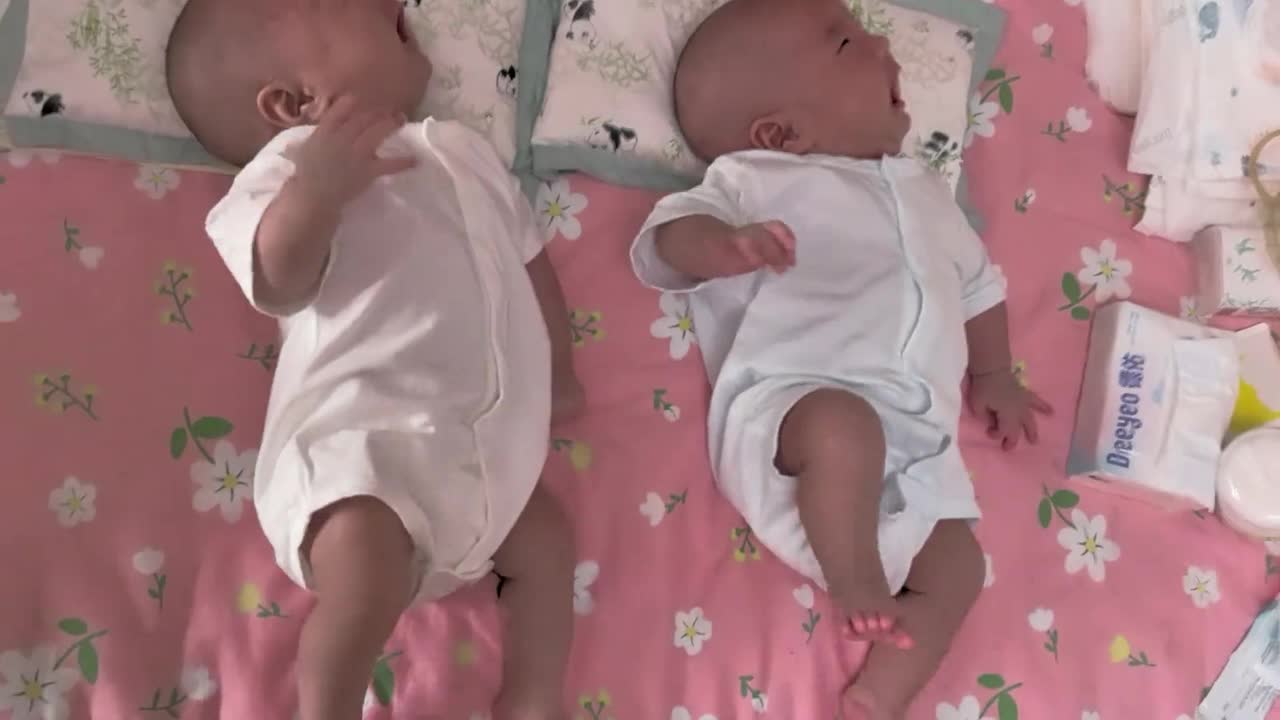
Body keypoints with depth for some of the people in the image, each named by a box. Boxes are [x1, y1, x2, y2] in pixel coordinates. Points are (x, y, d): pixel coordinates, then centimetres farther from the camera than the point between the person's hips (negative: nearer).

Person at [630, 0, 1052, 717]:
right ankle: (858, 590, -17)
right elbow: (663, 242, -5)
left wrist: (994, 376, 35)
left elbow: (975, 281, 39)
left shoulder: (923, 191, 28)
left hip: (911, 449, 7)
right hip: (792, 402, -7)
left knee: (957, 568, -1)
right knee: (846, 427, -36)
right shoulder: (754, 180, 7)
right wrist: (722, 244, -26)